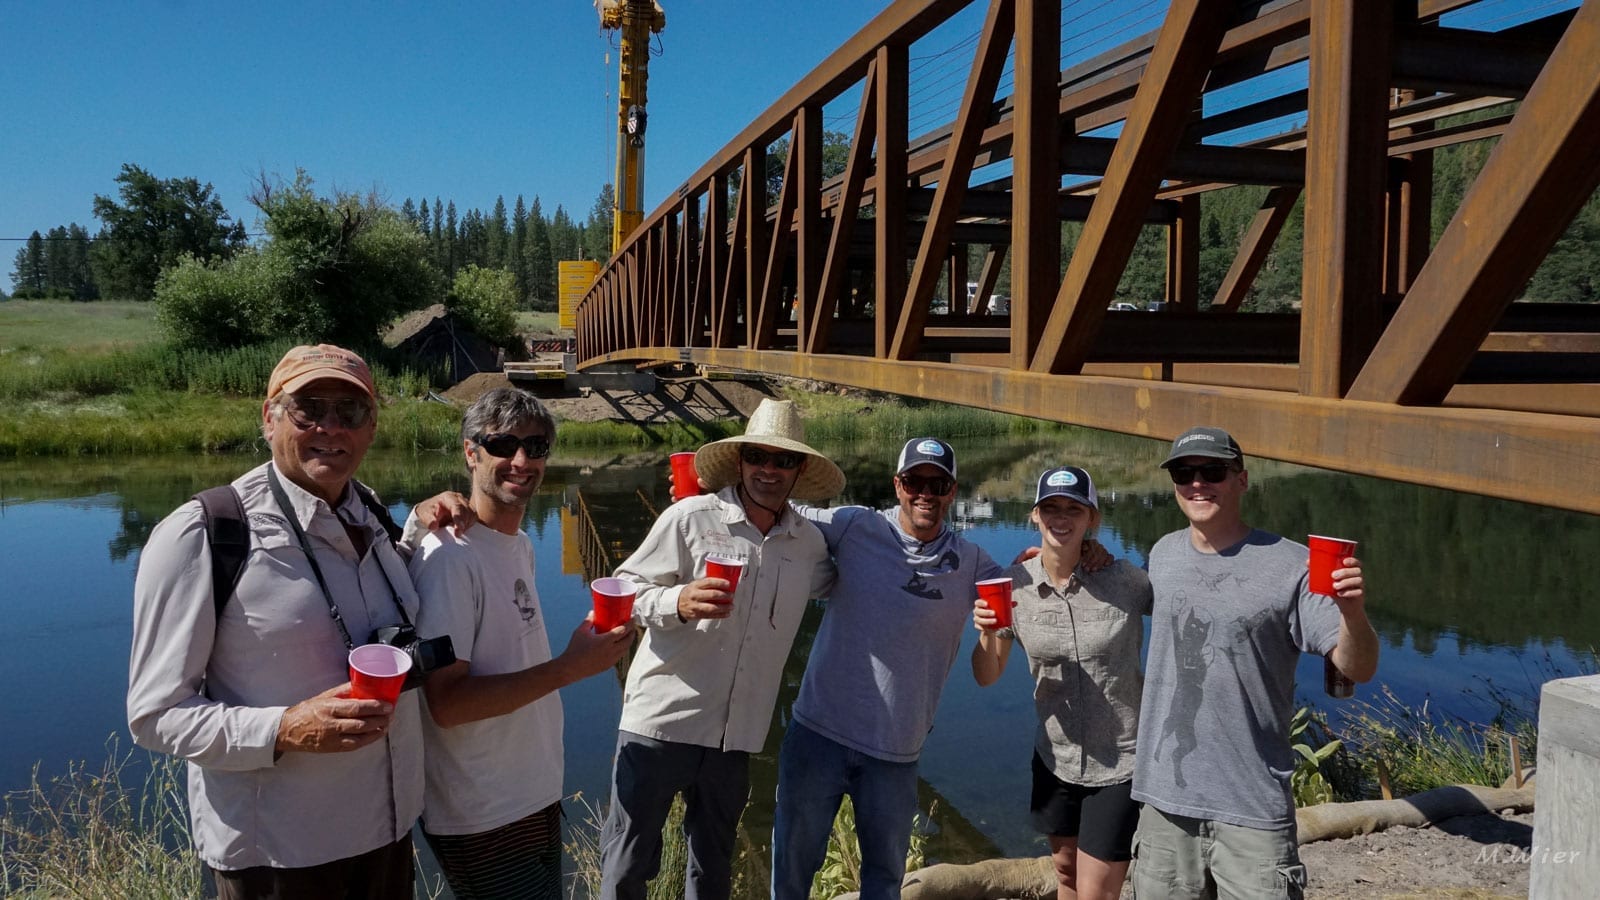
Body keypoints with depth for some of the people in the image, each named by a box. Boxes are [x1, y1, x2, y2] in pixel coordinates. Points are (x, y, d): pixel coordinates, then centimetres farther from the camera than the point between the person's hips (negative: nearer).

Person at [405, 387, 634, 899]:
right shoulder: (450, 558, -20)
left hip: (537, 797, 8)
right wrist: (570, 668, -25)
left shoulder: (520, 545, 7)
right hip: (482, 822, -8)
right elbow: (446, 702, -24)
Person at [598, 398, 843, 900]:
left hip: (735, 735, 4)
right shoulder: (690, 517, -9)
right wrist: (679, 602, -23)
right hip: (660, 721, -3)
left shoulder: (810, 543, 5)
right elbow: (625, 589, -5)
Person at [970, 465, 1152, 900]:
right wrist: (988, 632, -21)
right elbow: (986, 677, -1)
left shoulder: (1125, 580, -17)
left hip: (1122, 764, -3)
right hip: (1056, 761, 4)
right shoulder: (1014, 585, -8)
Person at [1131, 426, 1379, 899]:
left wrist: (1354, 615, -34)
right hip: (1164, 796, 5)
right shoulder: (1163, 554, 4)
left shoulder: (1291, 566, -11)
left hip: (1252, 807, -4)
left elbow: (1357, 669, -13)